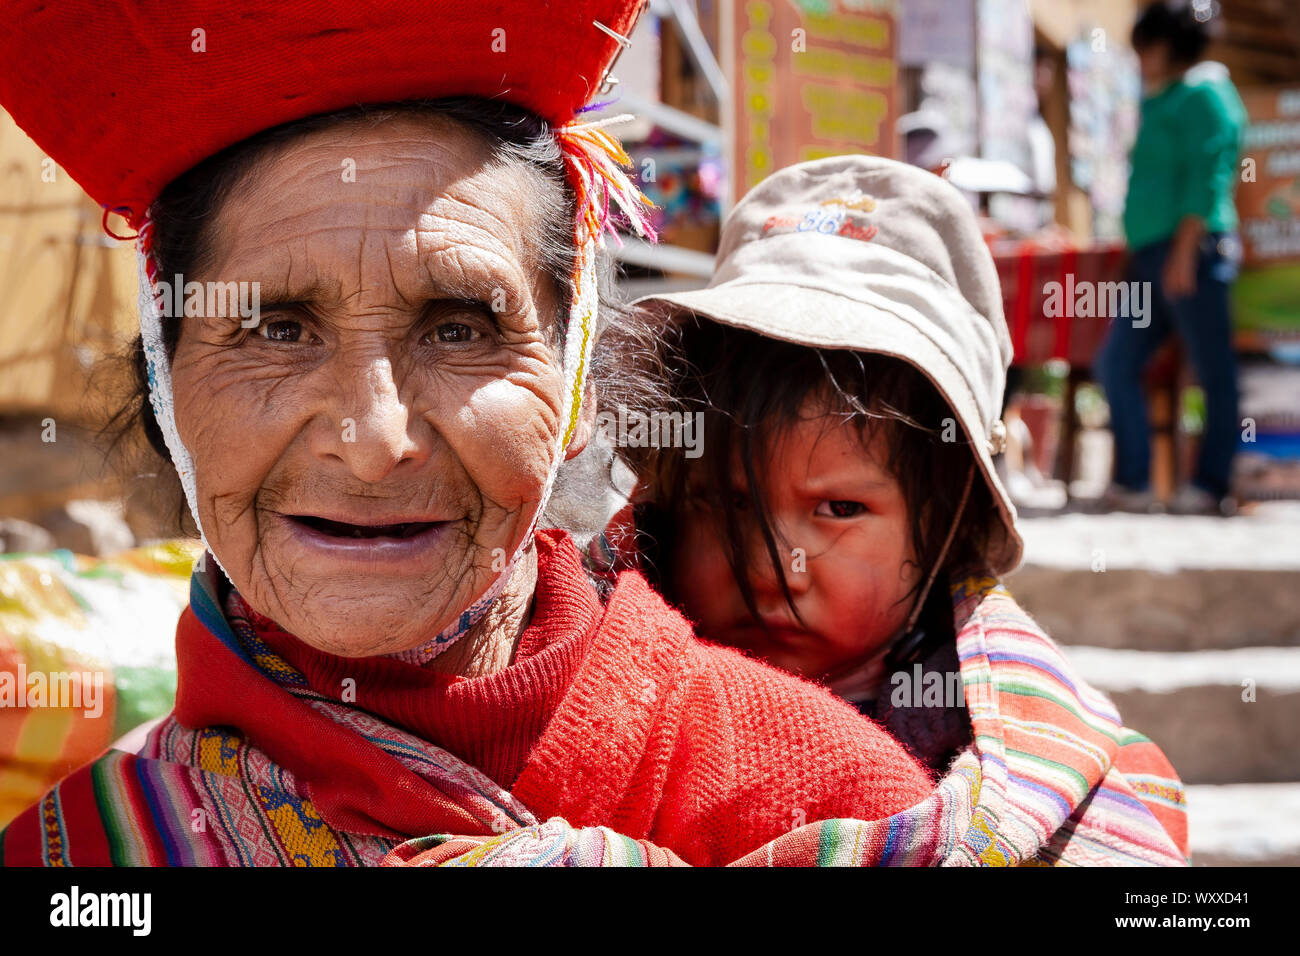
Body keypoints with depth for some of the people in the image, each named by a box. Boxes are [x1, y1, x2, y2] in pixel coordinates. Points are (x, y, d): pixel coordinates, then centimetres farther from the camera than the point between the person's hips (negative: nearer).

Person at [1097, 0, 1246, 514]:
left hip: (1192, 247, -10)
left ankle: (1211, 486, 1)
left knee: (1213, 370, -3)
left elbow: (1207, 178, -15)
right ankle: (1133, 482, 6)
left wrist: (1184, 249, -21)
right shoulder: (1160, 101, 23)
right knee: (1116, 364, 4)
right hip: (1149, 255, 10)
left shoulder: (1204, 94, -5)